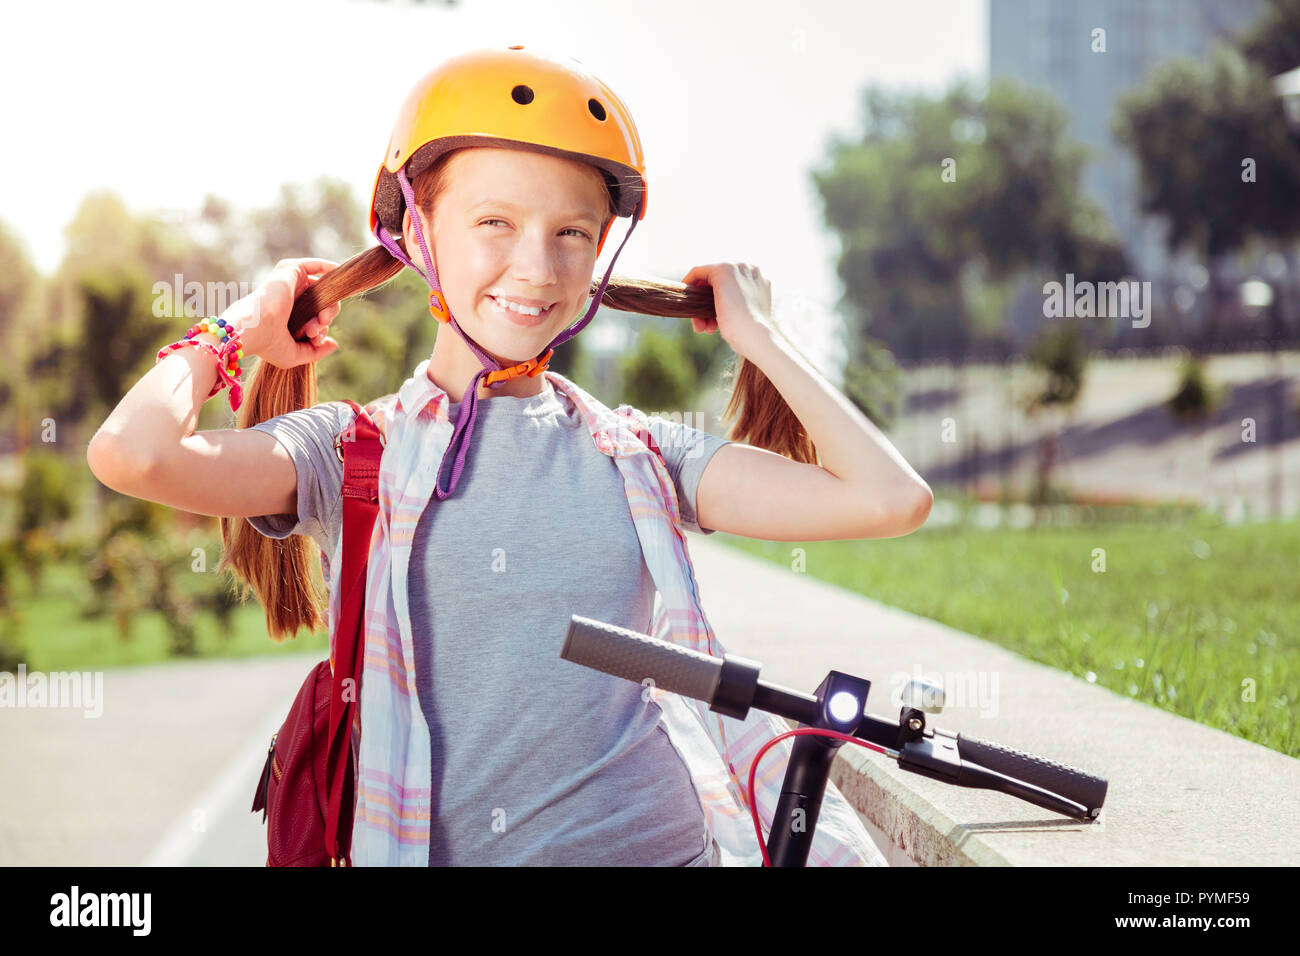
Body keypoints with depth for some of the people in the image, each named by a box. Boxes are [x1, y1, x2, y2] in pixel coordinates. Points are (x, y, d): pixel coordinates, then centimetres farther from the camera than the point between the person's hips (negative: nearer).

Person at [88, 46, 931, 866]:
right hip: (420, 843, 0)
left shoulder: (641, 454, 5)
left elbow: (891, 500, -3)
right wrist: (242, 329, 0)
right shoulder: (351, 451, 0)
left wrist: (757, 337, 6)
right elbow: (132, 454, -18)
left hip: (649, 842, 0)